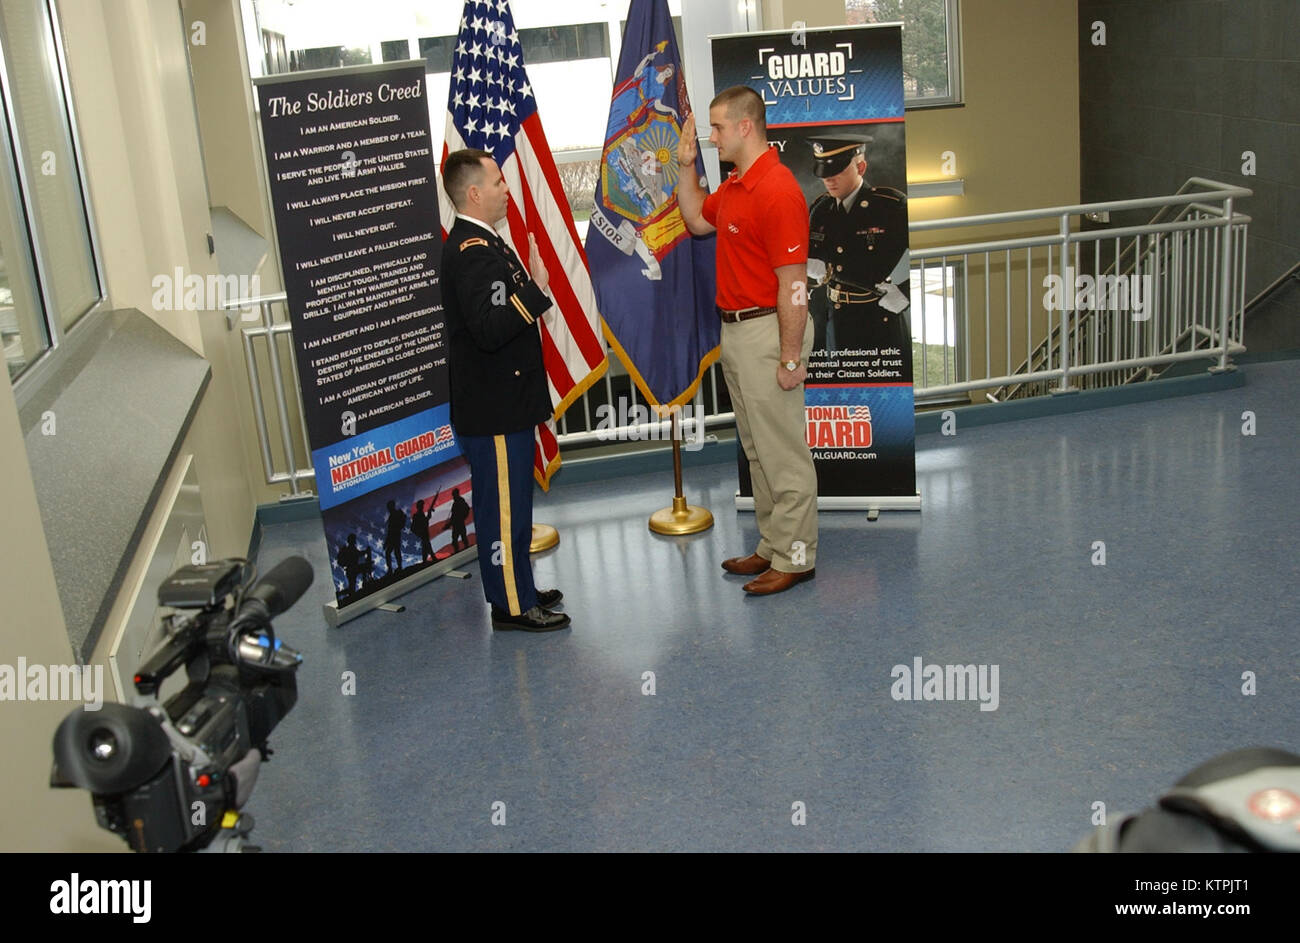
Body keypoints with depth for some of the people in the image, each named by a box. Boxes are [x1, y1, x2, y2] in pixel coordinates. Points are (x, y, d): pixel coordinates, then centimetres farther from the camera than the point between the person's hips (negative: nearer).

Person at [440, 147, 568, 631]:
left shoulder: (482, 243, 13)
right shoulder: (472, 252, -20)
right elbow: (490, 329, -30)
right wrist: (537, 287, -27)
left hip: (502, 403, 11)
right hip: (492, 407, -11)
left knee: (510, 501, 19)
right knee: (503, 505, -1)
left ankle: (515, 588, 30)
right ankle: (513, 605, 9)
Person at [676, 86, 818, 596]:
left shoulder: (777, 191, -21)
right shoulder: (735, 185, 10)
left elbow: (793, 286, -22)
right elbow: (697, 220, 29)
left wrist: (791, 358, -22)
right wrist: (686, 166, 15)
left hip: (768, 330, -10)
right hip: (735, 330, 10)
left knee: (783, 452, 0)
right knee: (757, 450, 17)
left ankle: (795, 558, 10)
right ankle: (772, 547, 27)